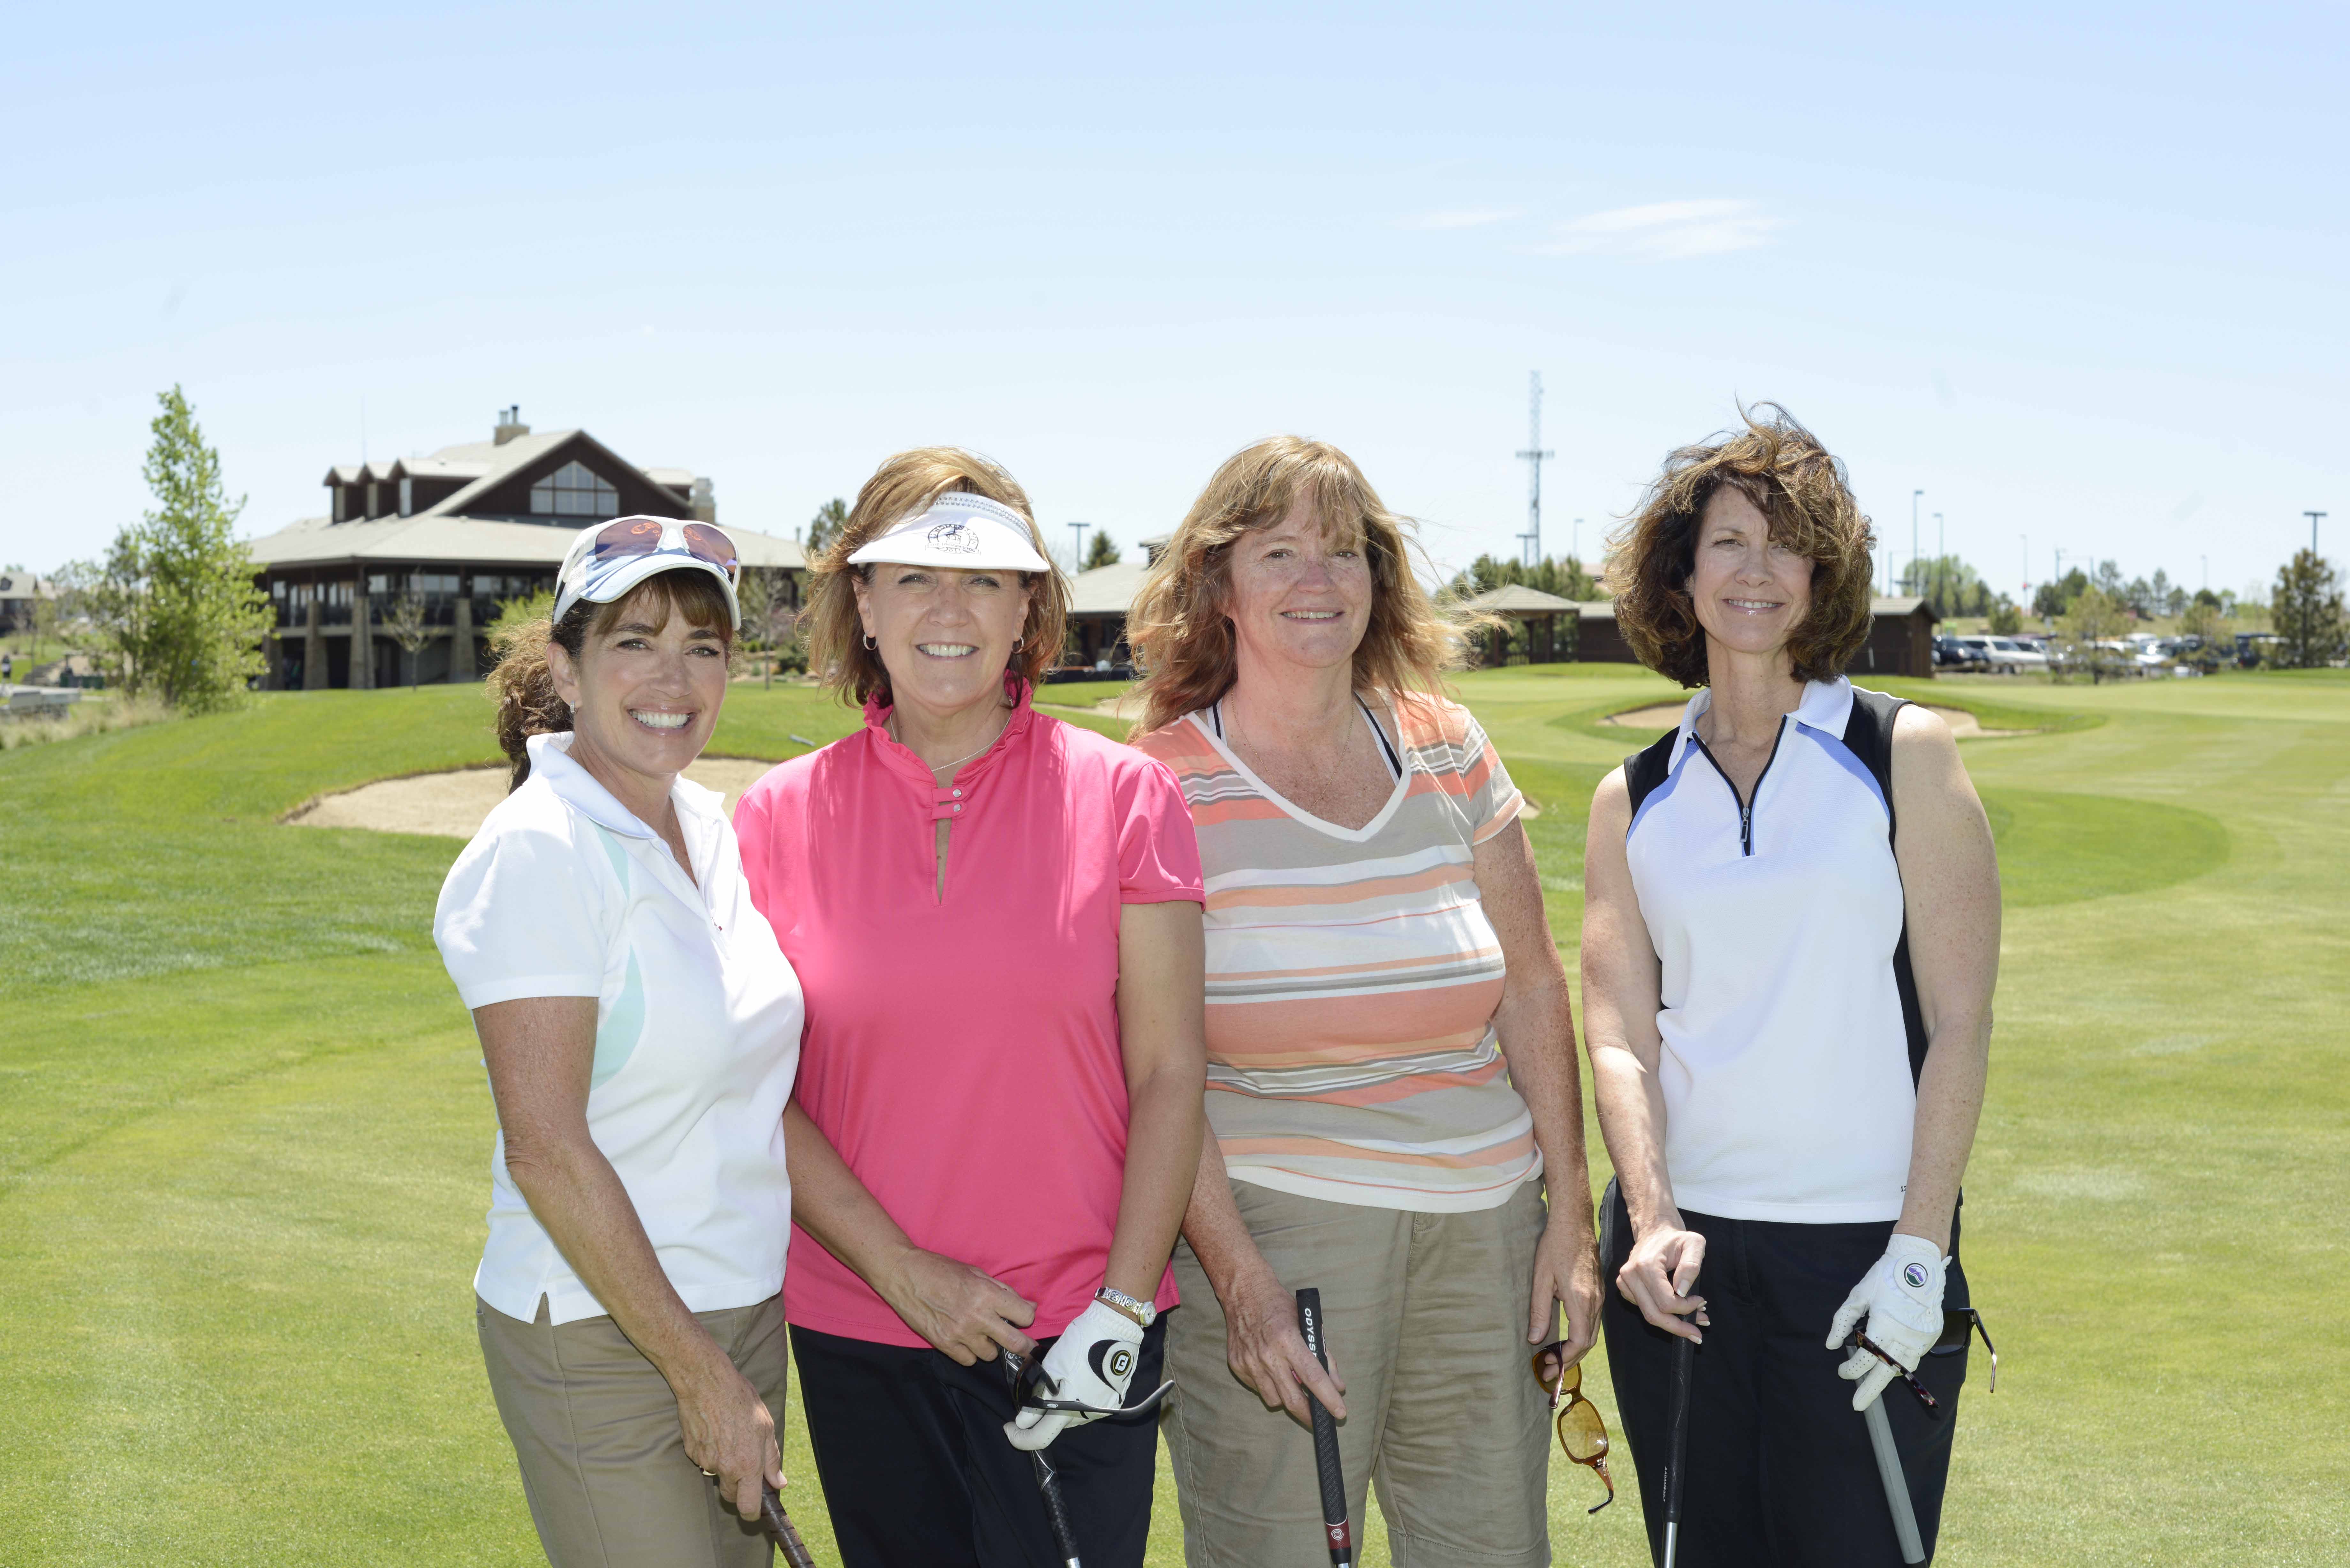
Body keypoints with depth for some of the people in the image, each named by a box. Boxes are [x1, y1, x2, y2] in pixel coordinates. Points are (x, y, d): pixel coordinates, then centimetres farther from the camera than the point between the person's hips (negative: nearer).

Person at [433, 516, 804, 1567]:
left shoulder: (711, 828, 7)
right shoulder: (538, 852, -16)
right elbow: (546, 1149, -20)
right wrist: (701, 1374, -17)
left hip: (745, 1313, 8)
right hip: (599, 1338, -7)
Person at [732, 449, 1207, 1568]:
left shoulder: (1124, 796, -1)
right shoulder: (779, 817, 1)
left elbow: (1169, 1072, -2)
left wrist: (1122, 1310, -9)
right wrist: (902, 1271, -10)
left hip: (1081, 1336, -1)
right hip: (859, 1339, 1)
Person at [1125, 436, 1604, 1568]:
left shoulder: (1446, 750, 8)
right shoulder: (1164, 787, -6)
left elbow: (1532, 987, 10)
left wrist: (1570, 1213, 6)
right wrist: (1240, 1279, -16)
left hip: (1485, 1225, 4)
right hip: (1270, 1225, -4)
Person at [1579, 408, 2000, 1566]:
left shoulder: (1905, 757, 1)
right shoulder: (1634, 800, 9)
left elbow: (1959, 1025, -3)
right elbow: (1618, 1032, 1)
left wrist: (1919, 1251, -10)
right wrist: (1653, 1220, -13)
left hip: (1864, 1247, -2)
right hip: (1681, 1248, 3)